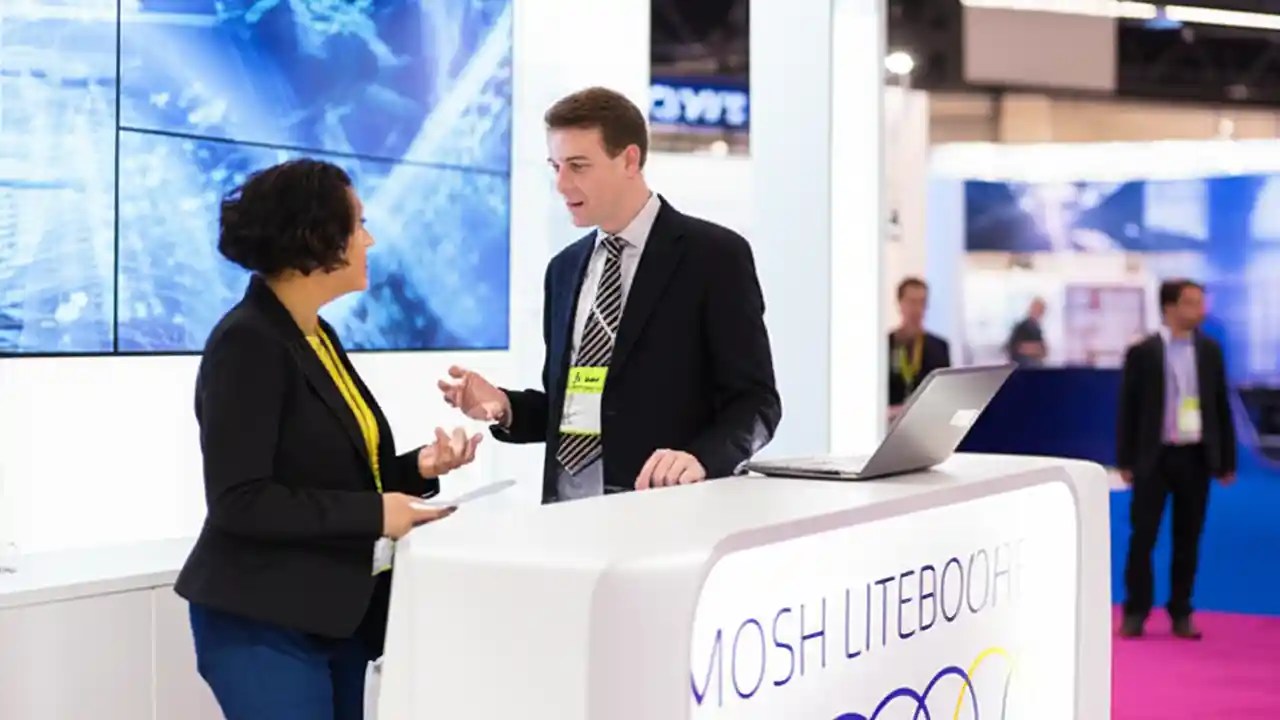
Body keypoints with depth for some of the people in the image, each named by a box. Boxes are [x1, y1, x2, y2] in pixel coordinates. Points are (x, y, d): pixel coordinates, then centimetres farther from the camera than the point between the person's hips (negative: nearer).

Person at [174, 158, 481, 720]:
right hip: (264, 625, -9)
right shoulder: (246, 344, -16)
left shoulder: (318, 336, 12)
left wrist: (418, 469, -1)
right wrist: (374, 514, -21)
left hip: (335, 617, 9)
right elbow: (239, 501, -21)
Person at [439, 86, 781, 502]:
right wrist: (504, 407, 2)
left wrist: (700, 458, -22)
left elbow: (756, 402, -5)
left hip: (664, 507, -5)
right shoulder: (565, 269, 16)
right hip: (565, 507, 5)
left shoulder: (716, 256, -2)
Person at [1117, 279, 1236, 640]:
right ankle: (1135, 612, 10)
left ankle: (1181, 614, 16)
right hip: (1155, 457, -3)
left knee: (1188, 540, 7)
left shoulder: (1210, 351, 5)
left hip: (1197, 457, 3)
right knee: (1143, 537, 0)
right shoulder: (1142, 352, -4)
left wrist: (1227, 460, 7)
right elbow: (1128, 409, -2)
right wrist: (1125, 462, -4)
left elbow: (1221, 406, 9)